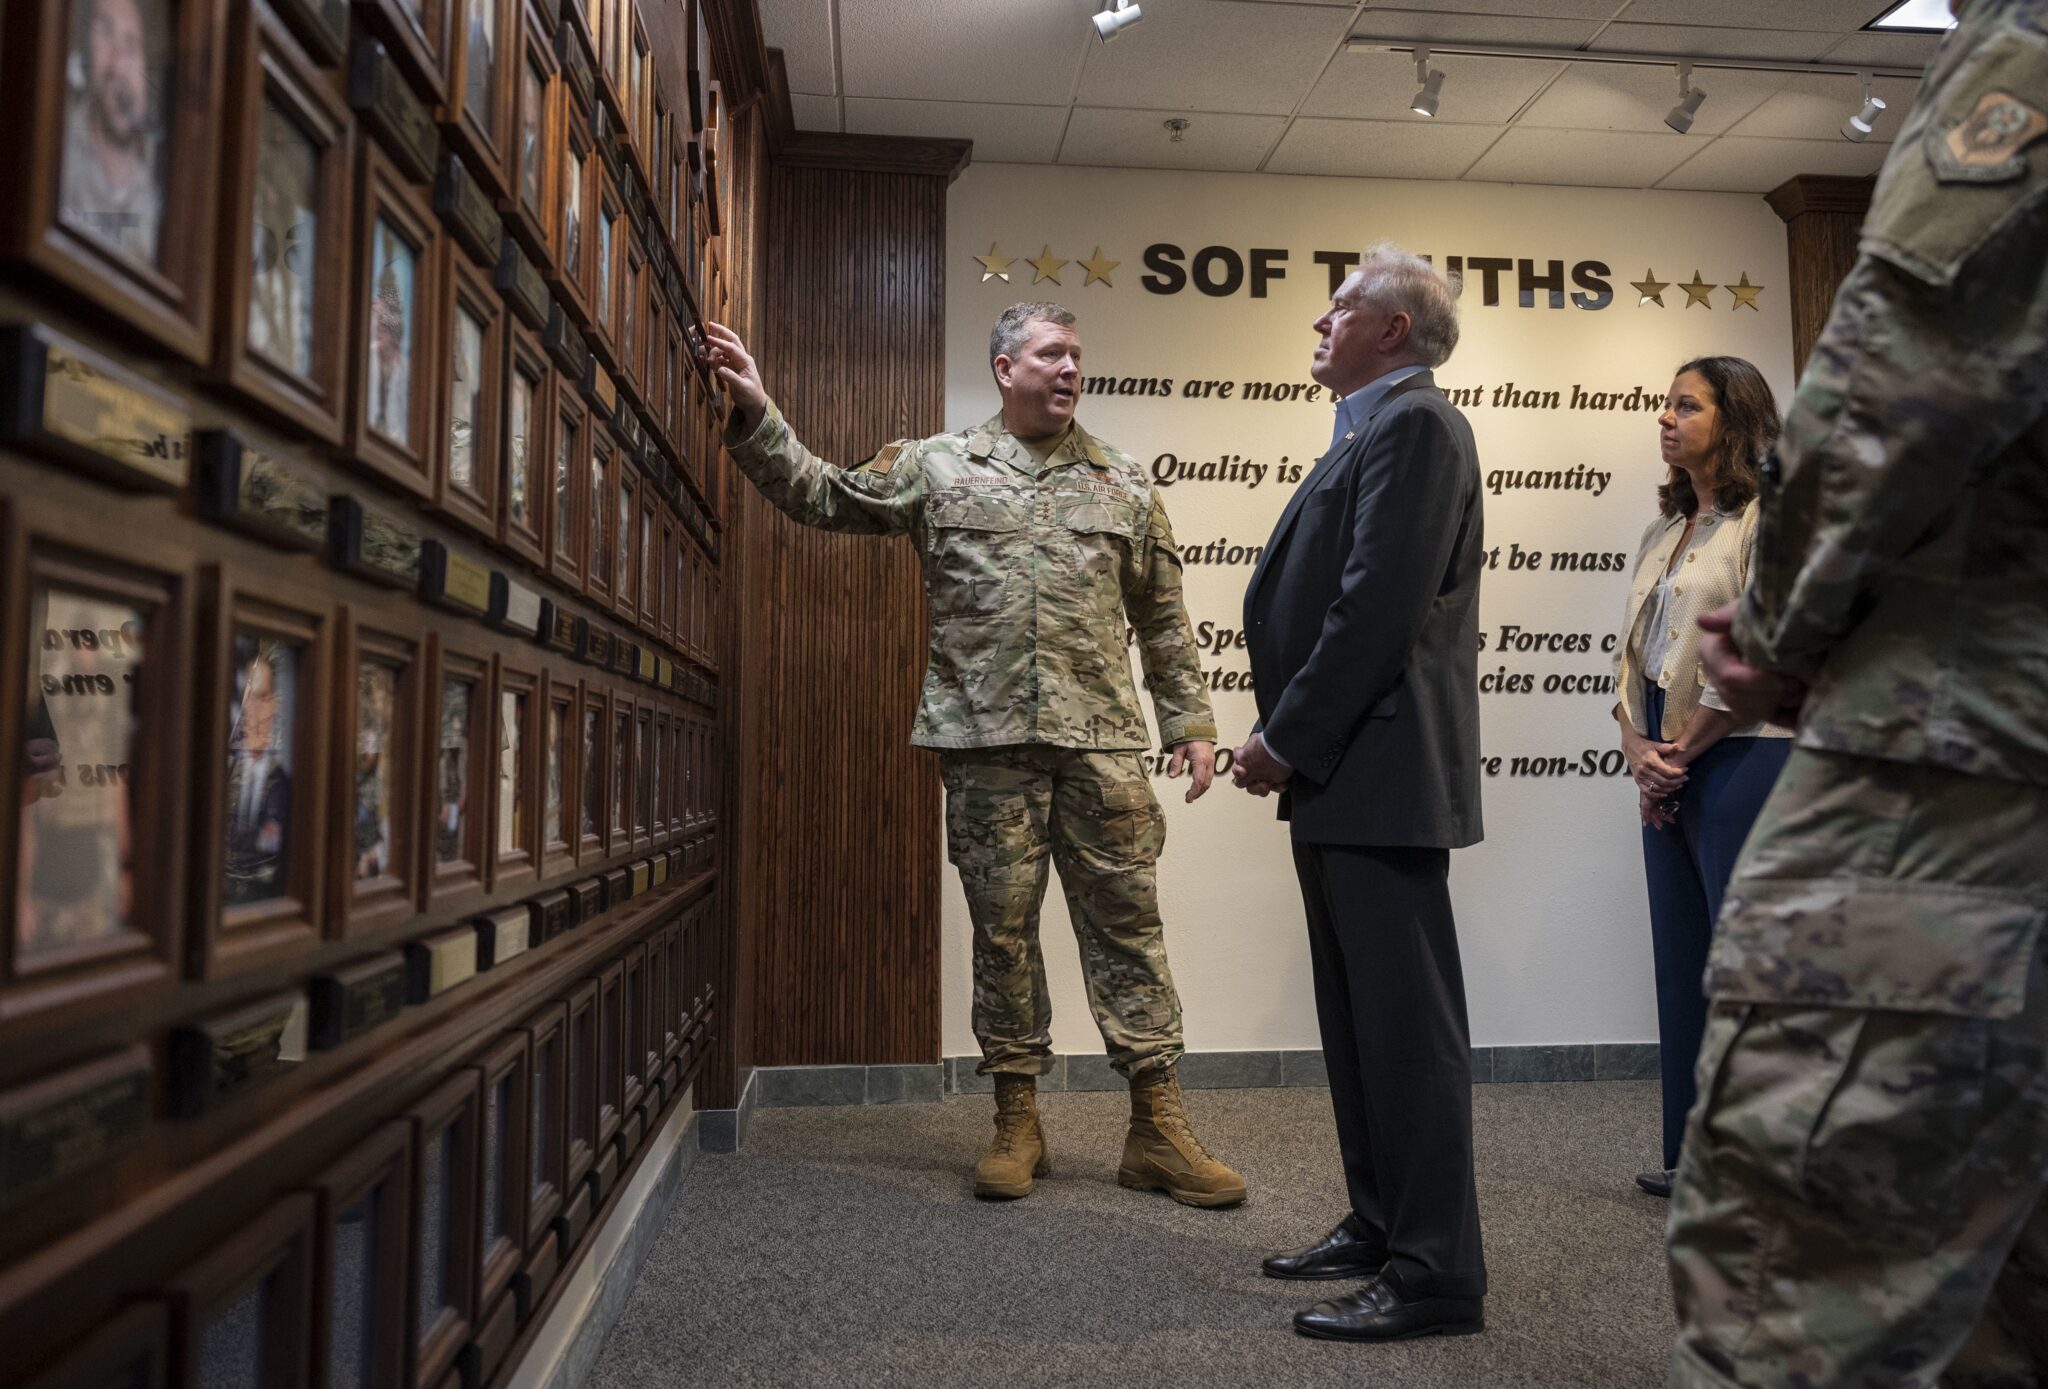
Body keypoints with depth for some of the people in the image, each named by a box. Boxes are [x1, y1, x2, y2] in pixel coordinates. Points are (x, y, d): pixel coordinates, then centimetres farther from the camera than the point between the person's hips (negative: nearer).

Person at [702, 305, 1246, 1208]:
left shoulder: (1122, 484, 12)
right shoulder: (936, 468, 9)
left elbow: (1163, 619, 12)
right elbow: (823, 496, 10)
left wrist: (1189, 723, 8)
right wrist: (758, 417, -2)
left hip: (1103, 743, 1)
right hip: (986, 741, 0)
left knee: (1127, 921, 2)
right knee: (1002, 927, 6)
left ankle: (1157, 1127, 12)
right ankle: (1016, 1121, 21)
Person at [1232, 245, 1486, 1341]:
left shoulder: (1411, 421, -9)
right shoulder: (1374, 428, 22)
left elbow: (1378, 605, -20)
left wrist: (1287, 741, -15)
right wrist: (1286, 741, 11)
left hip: (1381, 774, -10)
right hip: (1343, 776, 11)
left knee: (1407, 1024, -3)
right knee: (1357, 1020, 16)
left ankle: (1436, 1274, 8)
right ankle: (1380, 1228, 29)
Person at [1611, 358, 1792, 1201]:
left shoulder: (1766, 521, -6)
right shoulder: (1663, 535, 17)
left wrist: (1677, 749, -9)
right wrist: (1637, 747, -1)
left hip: (1743, 759, -8)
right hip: (1668, 770, 8)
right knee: (1682, 961, 11)